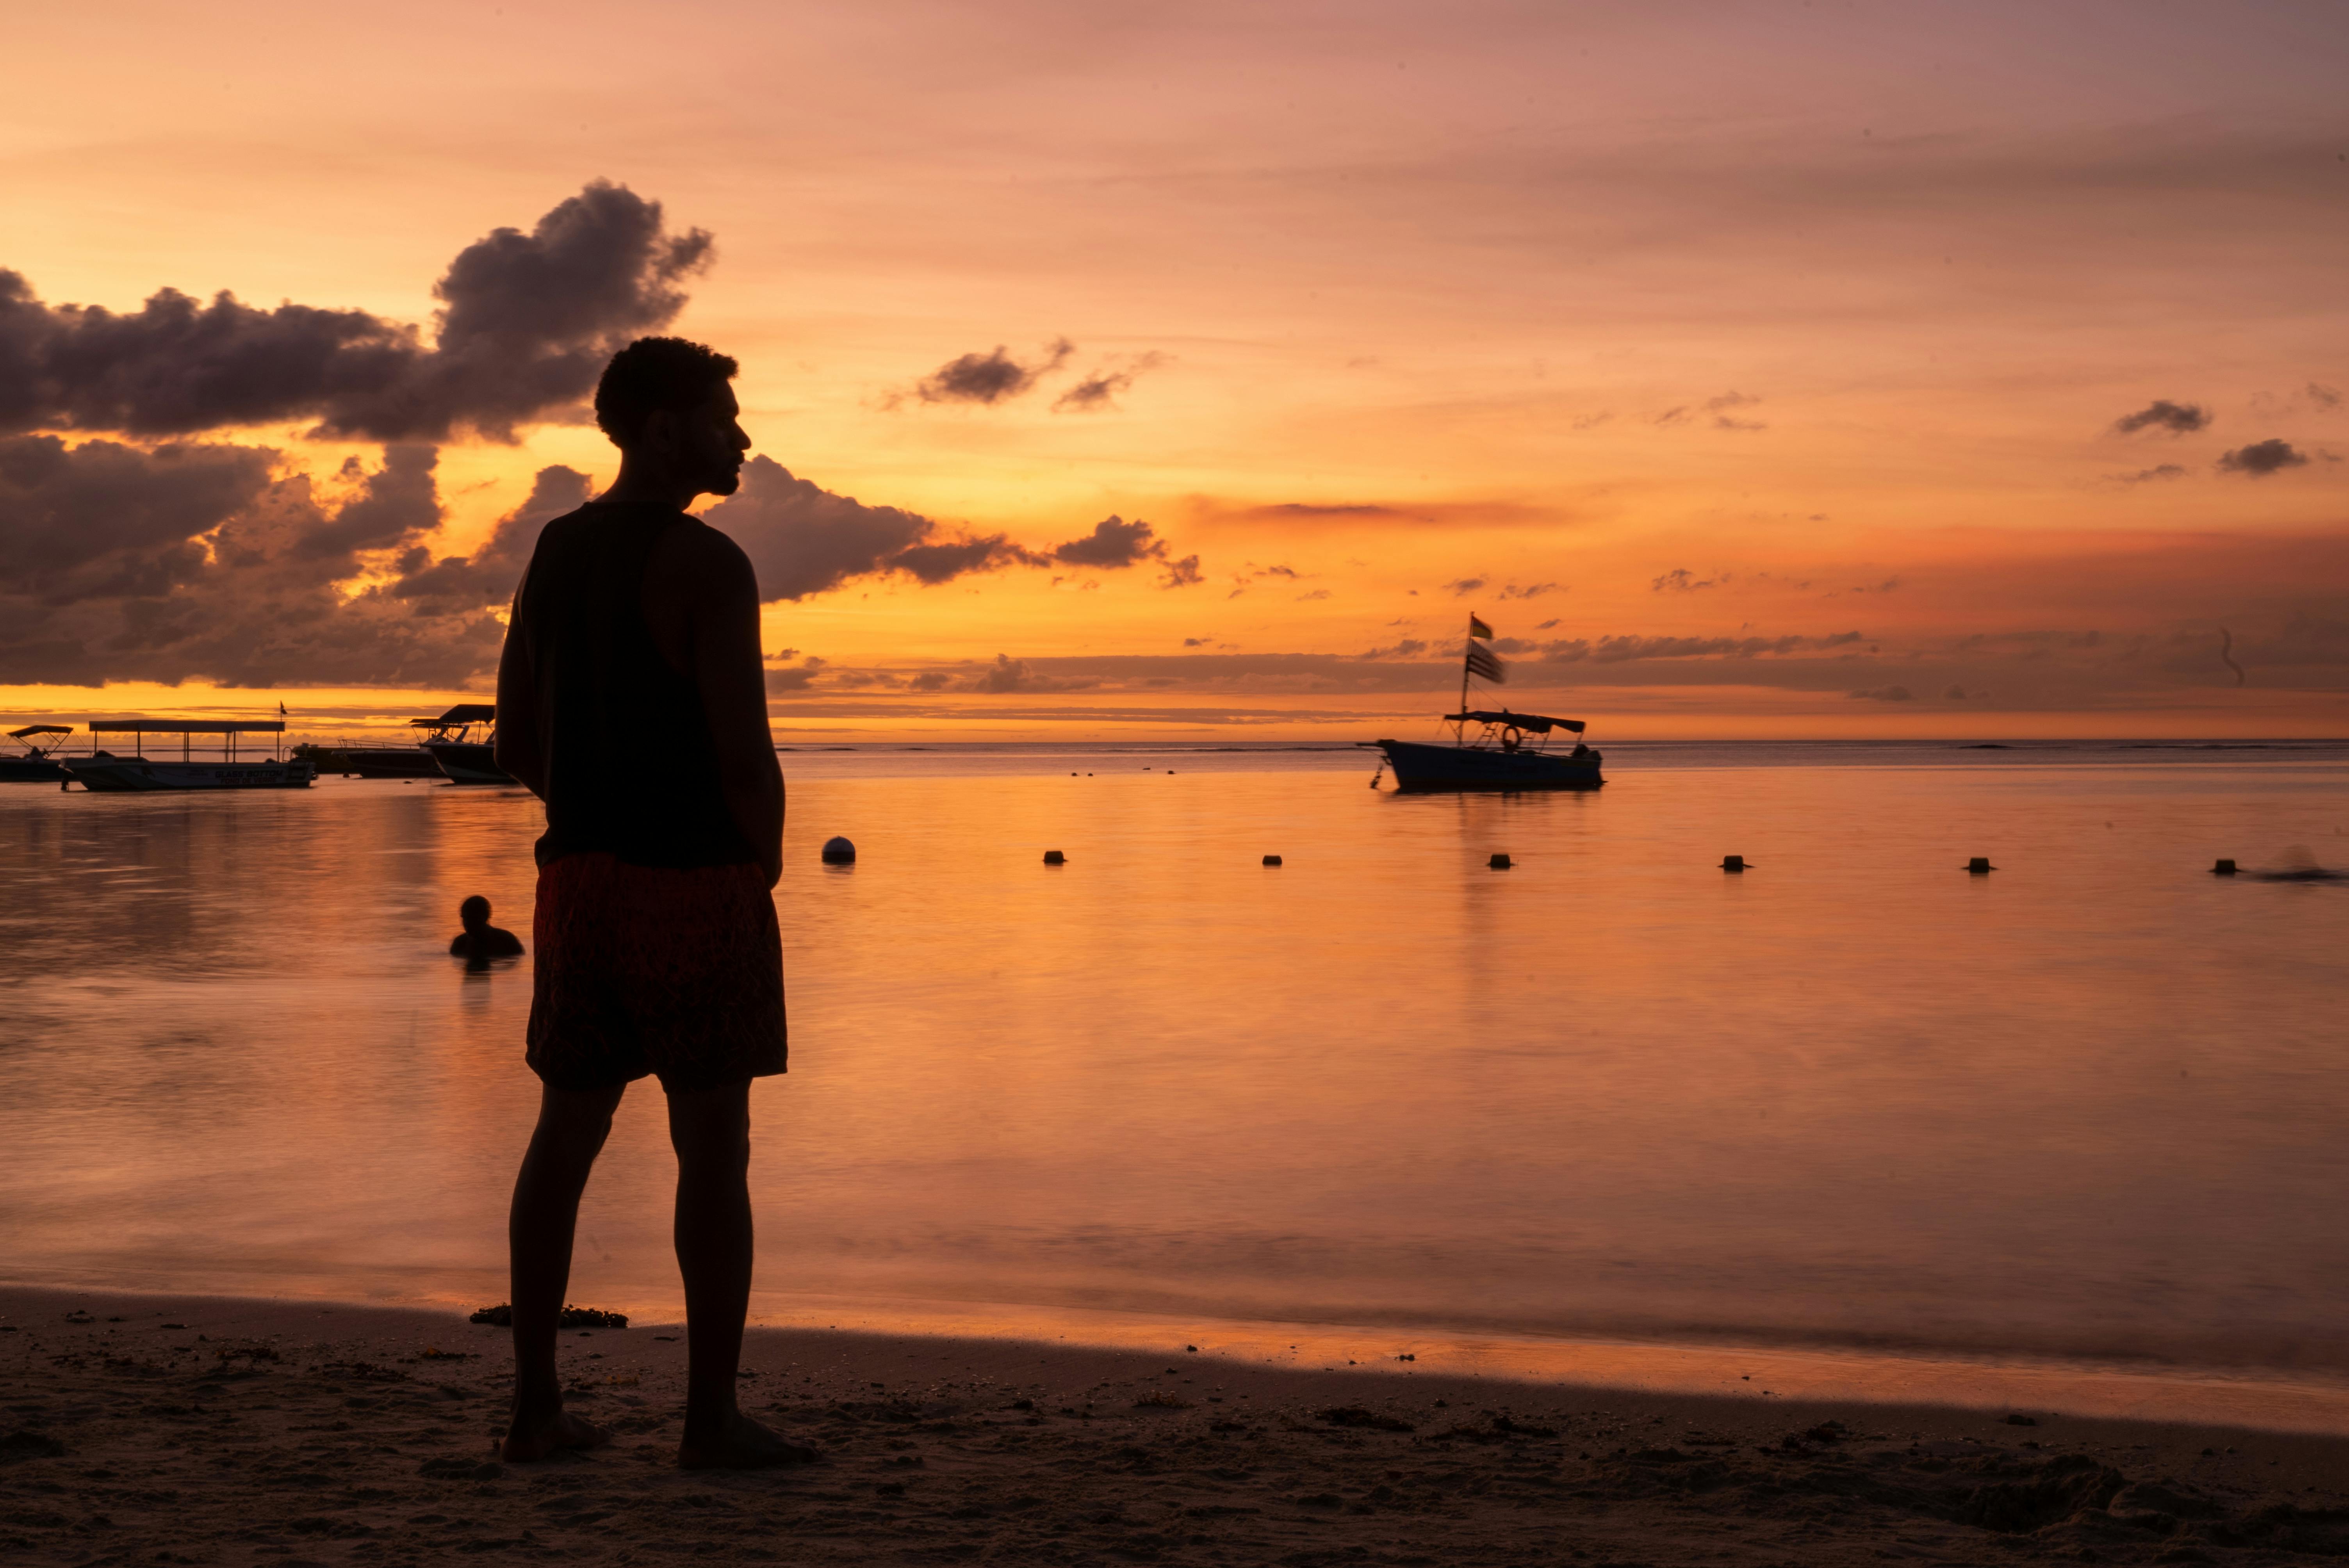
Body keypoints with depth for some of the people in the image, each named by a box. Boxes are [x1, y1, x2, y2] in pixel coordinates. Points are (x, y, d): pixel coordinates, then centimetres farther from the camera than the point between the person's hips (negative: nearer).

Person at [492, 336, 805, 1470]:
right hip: (699, 886, -7)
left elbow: (516, 743, 14)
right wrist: (766, 864, -2)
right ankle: (712, 1419, 4)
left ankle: (536, 1403, 16)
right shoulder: (708, 564, -14)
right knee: (714, 1150, -1)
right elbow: (745, 750, -19)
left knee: (567, 1133, 12)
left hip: (580, 876, 7)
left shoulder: (552, 554, 11)